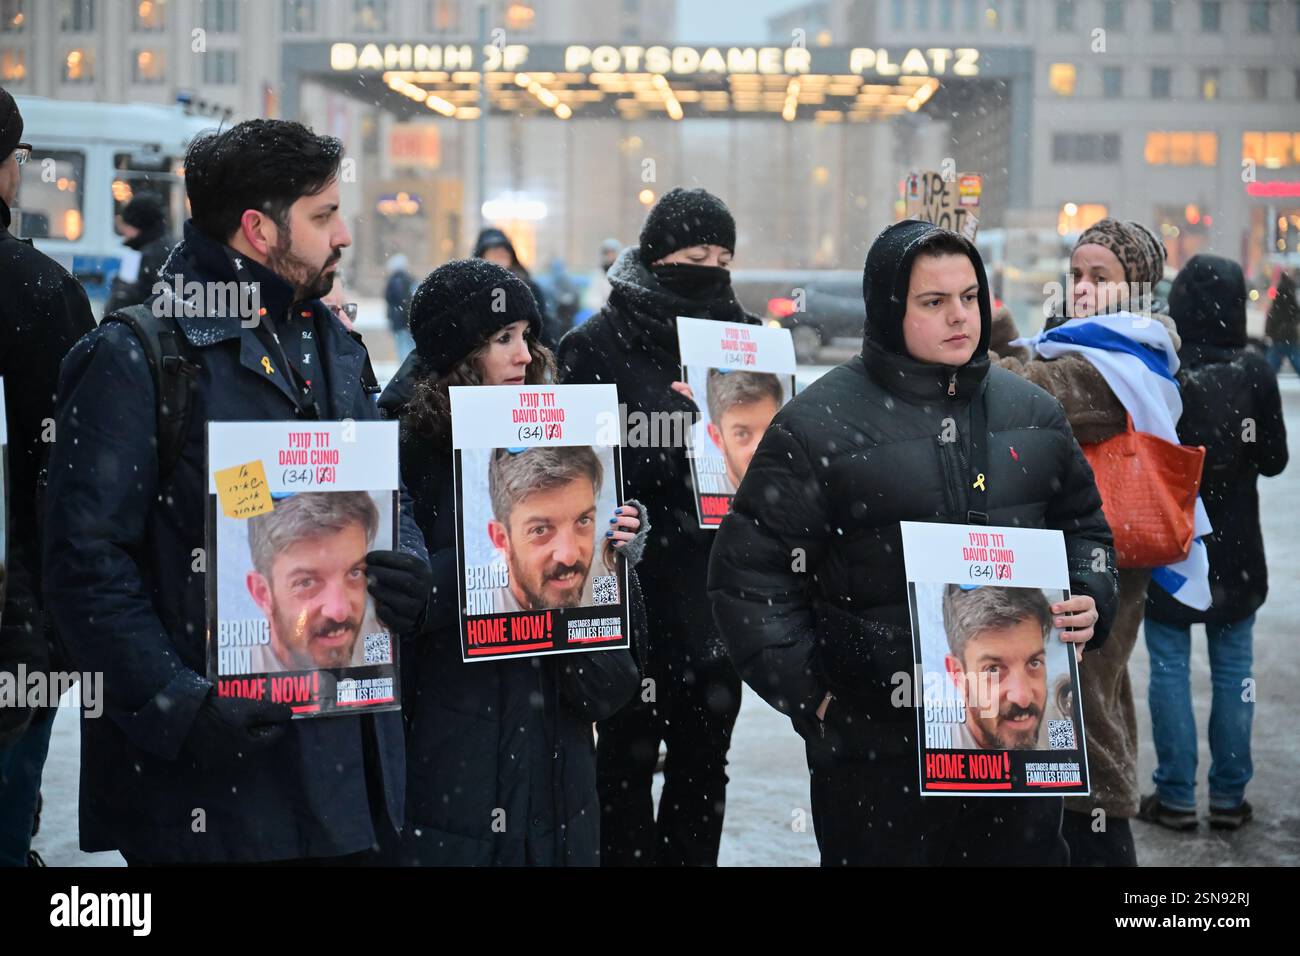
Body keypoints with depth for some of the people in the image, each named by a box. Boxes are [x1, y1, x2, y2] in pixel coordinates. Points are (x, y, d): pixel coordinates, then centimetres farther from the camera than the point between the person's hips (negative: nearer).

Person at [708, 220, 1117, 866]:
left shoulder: (1034, 413, 8)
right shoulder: (818, 423, -7)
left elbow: (1083, 523, 22)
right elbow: (750, 571, -5)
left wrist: (1088, 600, 2)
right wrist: (810, 694, -8)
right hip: (877, 748, -4)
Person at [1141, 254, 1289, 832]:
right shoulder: (1256, 374, -6)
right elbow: (1273, 460, 2)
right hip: (1235, 551, 2)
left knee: (1169, 670, 5)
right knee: (1233, 671, 11)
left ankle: (1176, 798, 8)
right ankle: (1229, 797, 16)